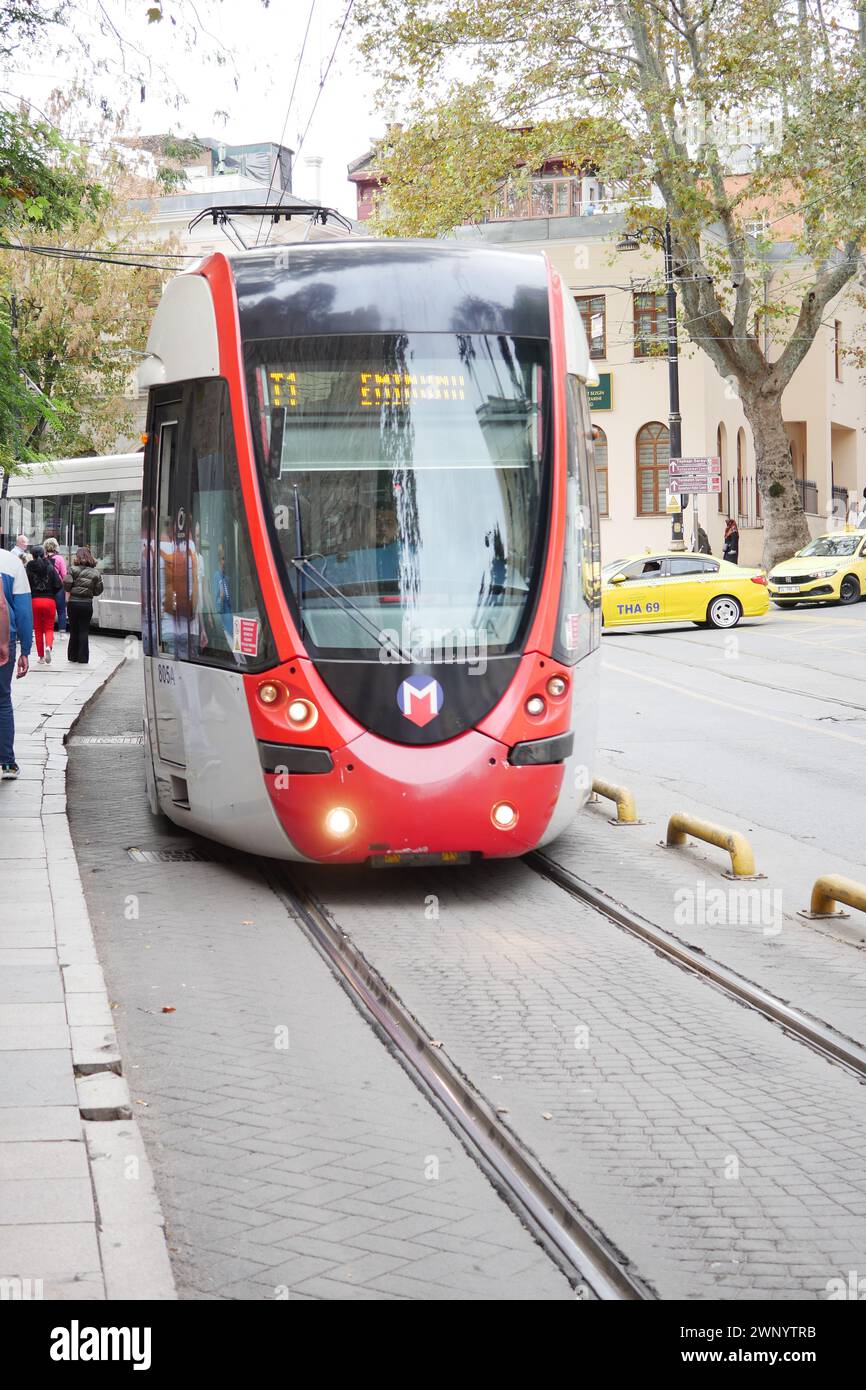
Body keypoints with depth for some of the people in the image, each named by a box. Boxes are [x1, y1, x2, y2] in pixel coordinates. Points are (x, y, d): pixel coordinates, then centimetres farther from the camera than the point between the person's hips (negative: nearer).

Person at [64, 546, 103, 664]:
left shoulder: (73, 569, -5)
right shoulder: (95, 573, 1)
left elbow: (66, 584, -14)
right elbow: (98, 590, 2)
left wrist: (68, 598, 2)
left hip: (73, 603, 0)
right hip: (87, 604, 0)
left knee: (74, 630, 13)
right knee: (84, 631, 5)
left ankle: (73, 656, 18)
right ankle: (83, 658, 2)